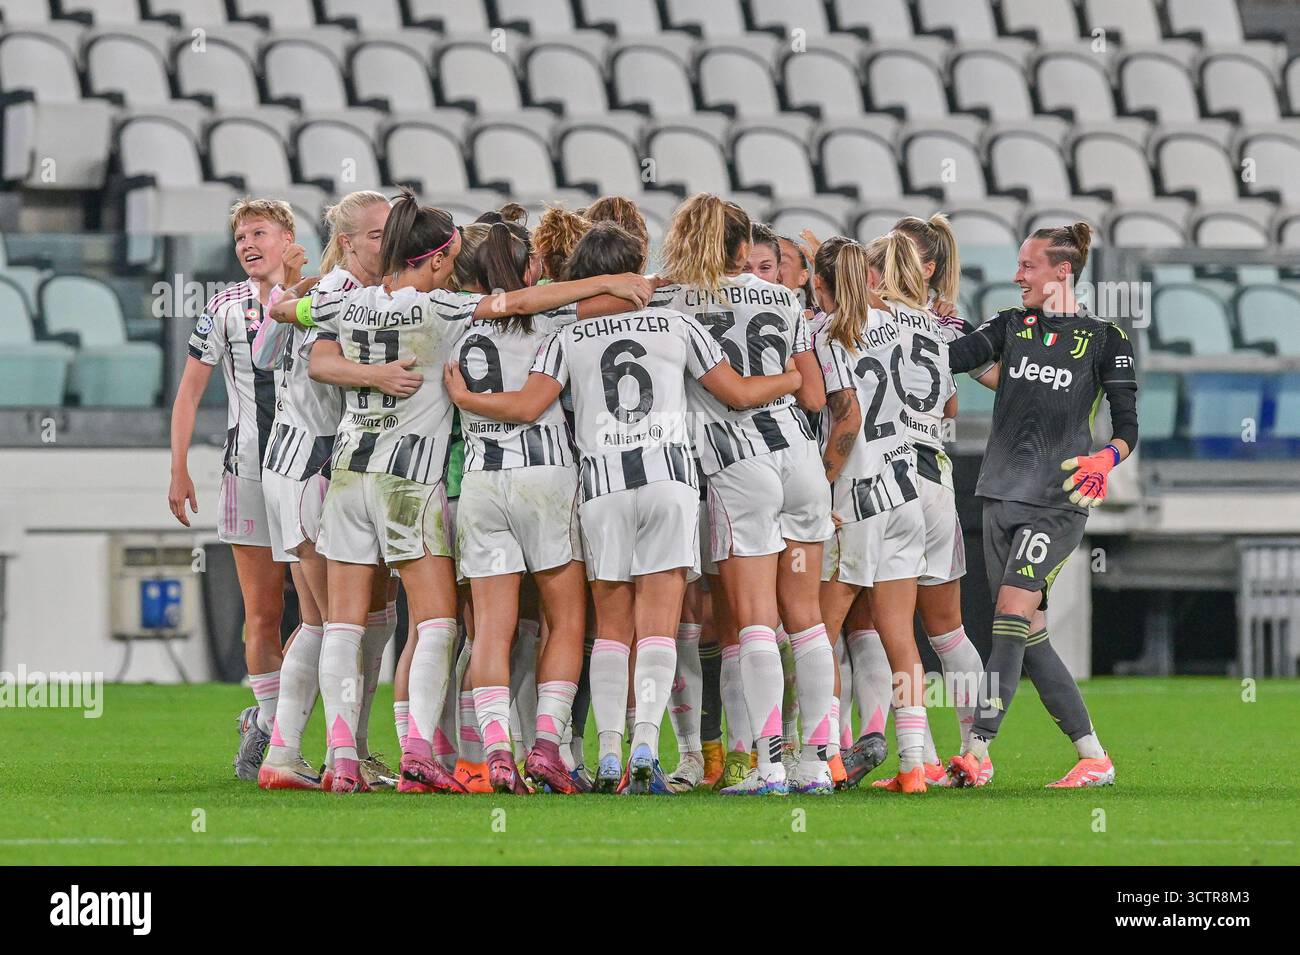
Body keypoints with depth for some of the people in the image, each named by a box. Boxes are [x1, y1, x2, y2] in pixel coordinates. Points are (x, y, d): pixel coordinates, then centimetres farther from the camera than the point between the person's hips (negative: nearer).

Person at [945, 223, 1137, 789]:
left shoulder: (1104, 339, -1)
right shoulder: (1012, 327, 12)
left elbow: (1127, 426, -2)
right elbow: (949, 357, 1)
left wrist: (1104, 460, -20)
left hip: (1058, 501, -6)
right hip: (1002, 496, 6)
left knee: (1011, 618, -18)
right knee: (1030, 635, 4)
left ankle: (975, 753, -21)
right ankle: (1094, 758, 11)